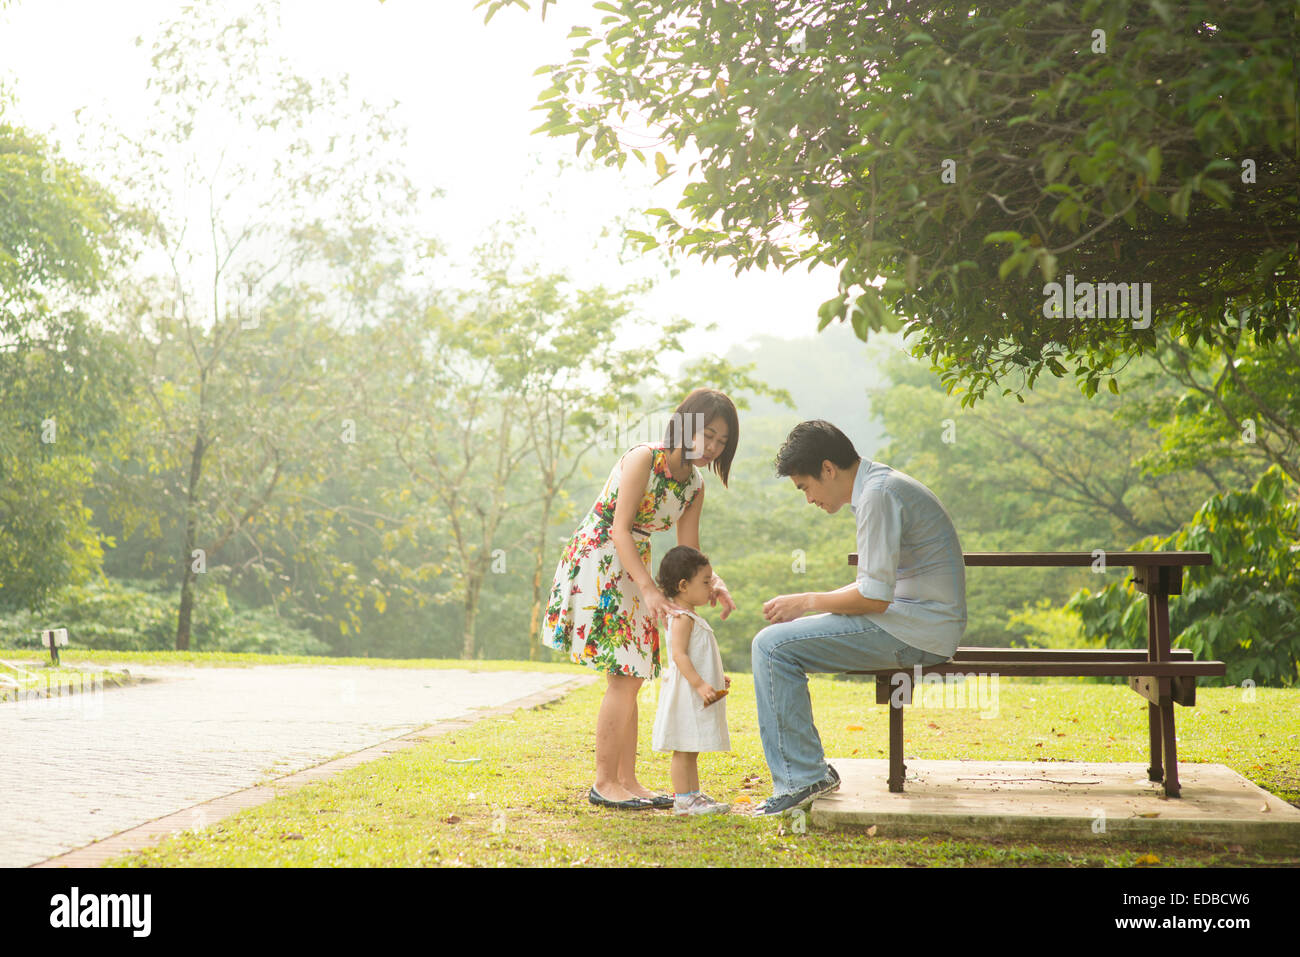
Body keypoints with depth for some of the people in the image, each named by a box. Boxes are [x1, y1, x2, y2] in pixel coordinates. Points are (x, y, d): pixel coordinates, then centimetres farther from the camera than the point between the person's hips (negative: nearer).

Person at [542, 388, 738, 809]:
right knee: (623, 677, -11)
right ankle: (604, 783, -5)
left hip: (631, 570, 8)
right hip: (595, 561, -8)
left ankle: (627, 780, 13)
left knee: (631, 678, 8)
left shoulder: (694, 486, 7)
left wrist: (713, 583, -12)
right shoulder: (643, 459, -17)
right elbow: (619, 529, -21)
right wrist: (650, 588, -28)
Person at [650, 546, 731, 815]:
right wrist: (699, 684, -28)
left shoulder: (691, 617, 18)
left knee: (692, 750, 15)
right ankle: (683, 799, -2)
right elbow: (679, 654, -24)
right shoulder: (682, 618, -15)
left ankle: (694, 794, 21)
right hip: (686, 693, -10)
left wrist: (717, 678, 23)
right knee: (684, 749, -5)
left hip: (697, 695, 10)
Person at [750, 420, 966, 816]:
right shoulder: (881, 485, 16)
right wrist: (806, 604, 12)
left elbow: (874, 598, -21)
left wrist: (805, 602, -7)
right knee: (776, 641, 15)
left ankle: (801, 777, -8)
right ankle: (808, 769, 16)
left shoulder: (878, 495, -17)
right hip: (917, 623, 11)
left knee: (772, 646, -15)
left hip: (916, 630, -11)